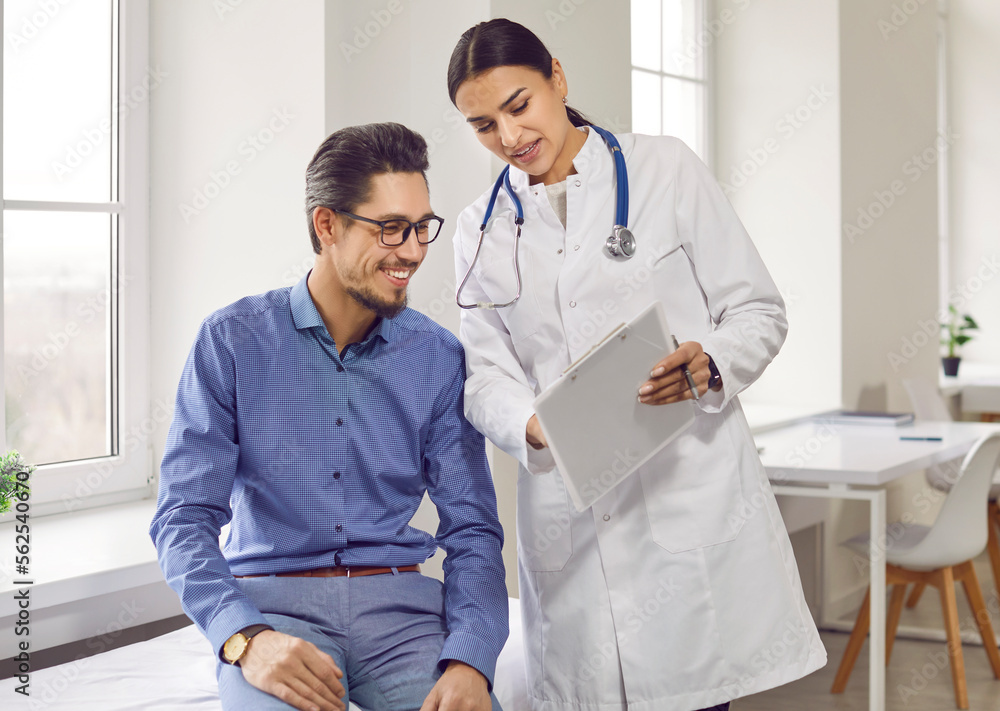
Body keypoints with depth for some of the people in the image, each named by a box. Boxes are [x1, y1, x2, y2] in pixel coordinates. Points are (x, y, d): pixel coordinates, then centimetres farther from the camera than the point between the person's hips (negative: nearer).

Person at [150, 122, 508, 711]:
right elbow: (185, 517, -5)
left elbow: (473, 529, 3)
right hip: (271, 602, -2)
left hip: (398, 600, 2)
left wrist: (469, 659, -15)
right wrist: (244, 637, -23)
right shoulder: (233, 342, -1)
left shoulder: (439, 357, 5)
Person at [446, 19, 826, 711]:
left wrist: (708, 365, -19)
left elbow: (760, 311, 2)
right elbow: (485, 375, 5)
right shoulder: (481, 230, 12)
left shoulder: (665, 169, 3)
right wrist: (535, 425, -17)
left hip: (691, 490, -2)